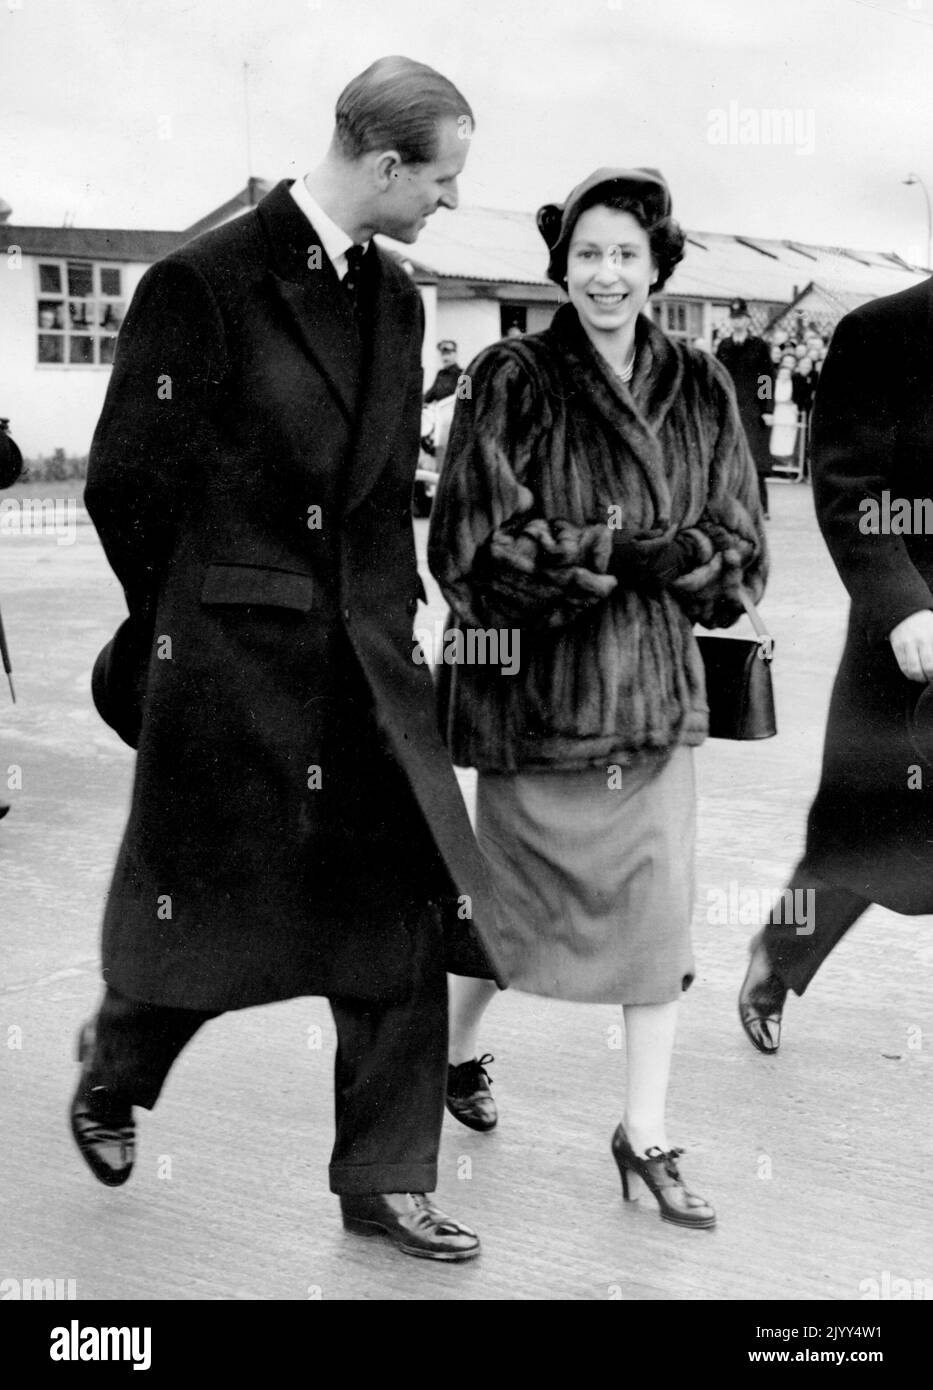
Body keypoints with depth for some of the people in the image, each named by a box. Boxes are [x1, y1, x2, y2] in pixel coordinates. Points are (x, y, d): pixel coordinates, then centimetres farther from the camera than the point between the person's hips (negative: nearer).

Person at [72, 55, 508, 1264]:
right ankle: (111, 1075, 41)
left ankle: (384, 1183, 19)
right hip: (229, 664, -6)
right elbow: (125, 484, -7)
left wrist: (387, 616, 9)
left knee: (406, 915, 4)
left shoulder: (394, 299, 9)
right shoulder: (203, 285, -13)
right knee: (206, 913, 8)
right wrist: (192, 624, 4)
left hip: (364, 661, 6)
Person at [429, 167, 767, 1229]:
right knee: (517, 899, 11)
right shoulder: (512, 380, -7)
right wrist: (623, 554, -22)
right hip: (533, 684, -3)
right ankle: (454, 1050, 40)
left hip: (656, 690, 4)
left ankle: (644, 1134, 18)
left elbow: (737, 542, 3)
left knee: (660, 910, 4)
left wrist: (665, 559, -17)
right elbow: (476, 541, -13)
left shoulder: (699, 389, 4)